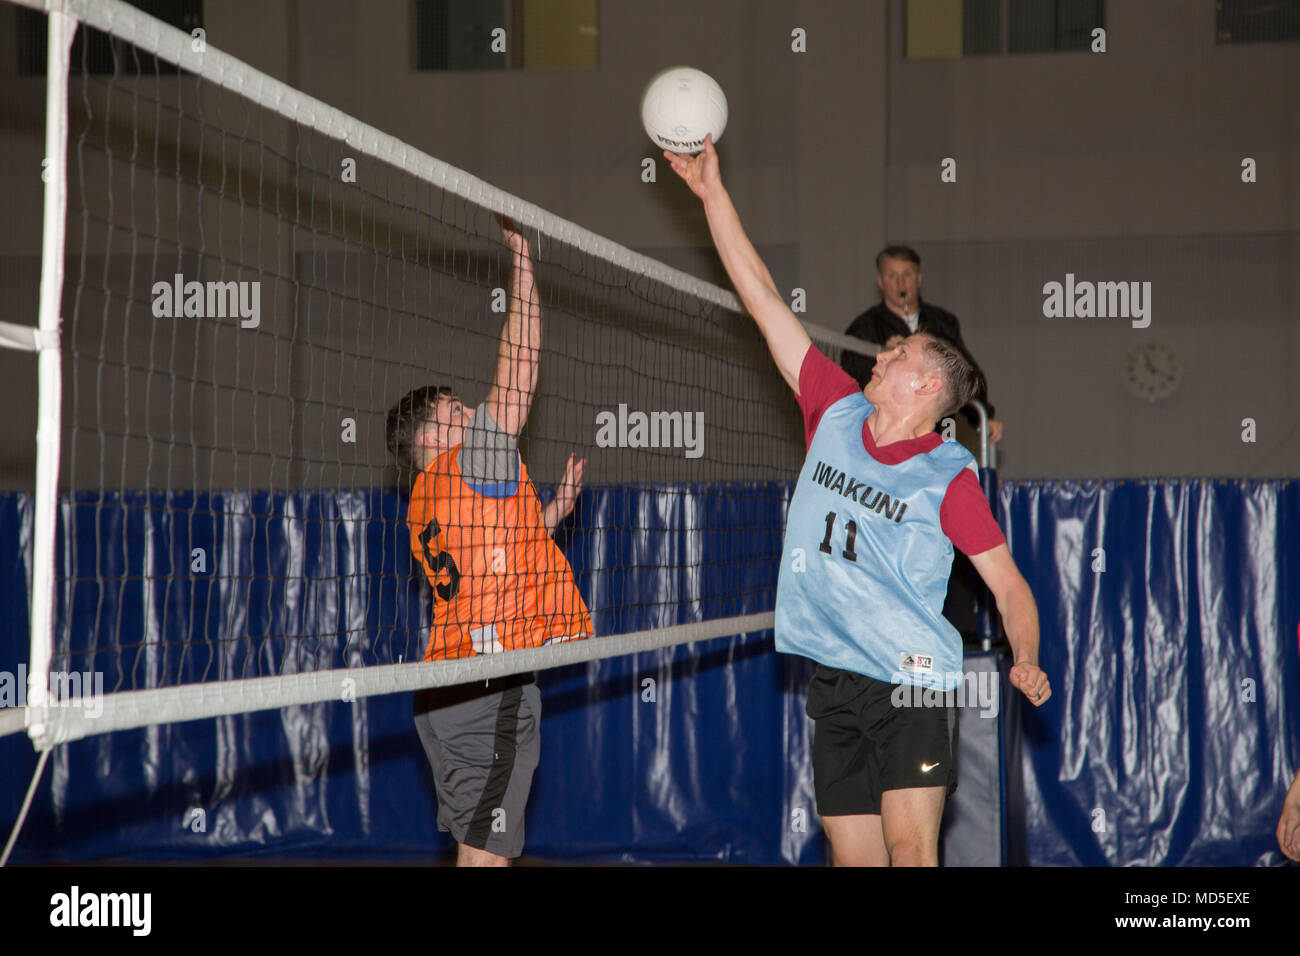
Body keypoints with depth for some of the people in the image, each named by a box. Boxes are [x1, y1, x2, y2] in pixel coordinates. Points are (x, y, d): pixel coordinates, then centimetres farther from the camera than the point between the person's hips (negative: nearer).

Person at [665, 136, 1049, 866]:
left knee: (910, 850, -14)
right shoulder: (837, 414, 6)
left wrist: (1027, 661, -20)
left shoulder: (949, 476, -5)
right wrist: (712, 192, 8)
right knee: (854, 859, 5)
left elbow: (1010, 586, -1)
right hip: (836, 684, 5)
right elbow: (763, 298, 7)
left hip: (914, 678, -5)